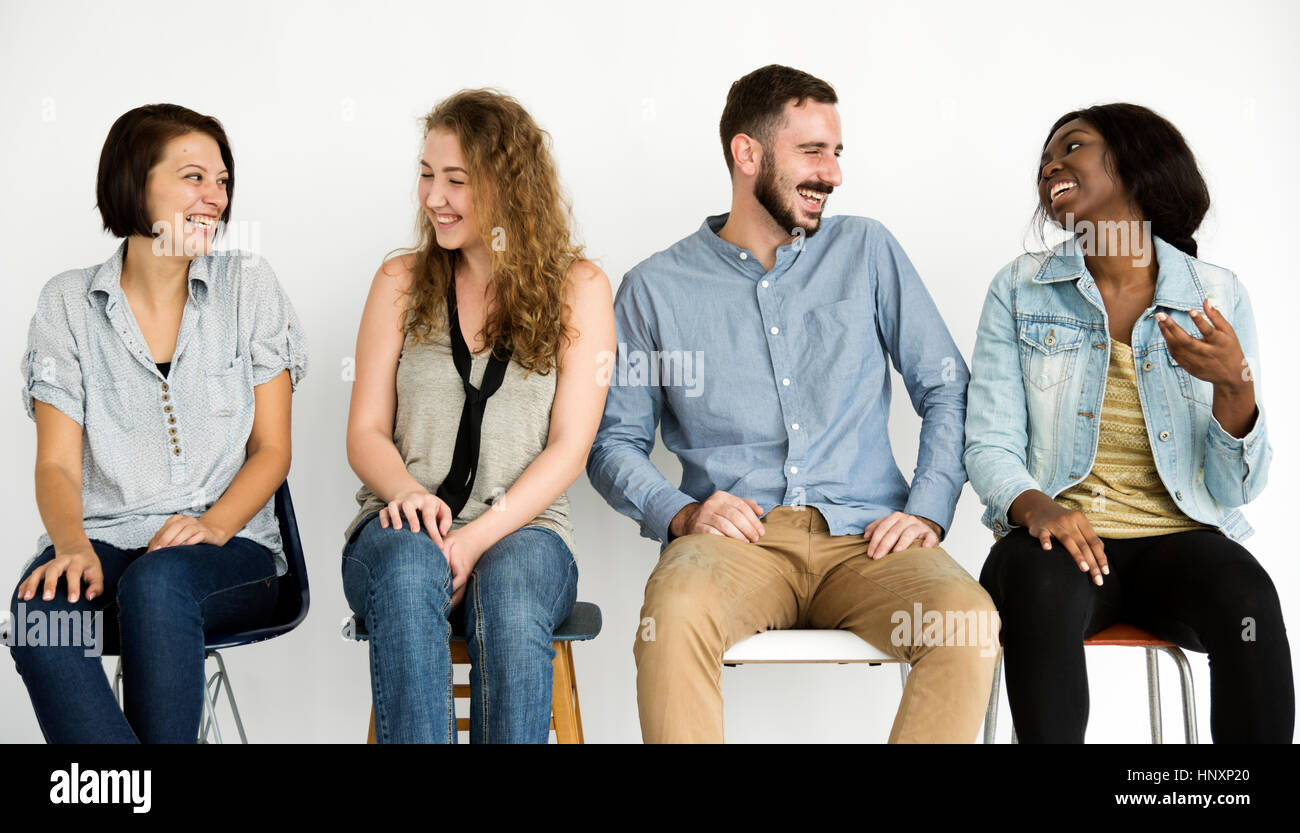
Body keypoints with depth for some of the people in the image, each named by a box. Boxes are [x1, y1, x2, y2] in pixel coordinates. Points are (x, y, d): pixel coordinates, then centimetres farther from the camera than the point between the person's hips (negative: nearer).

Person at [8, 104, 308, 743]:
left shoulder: (249, 285, 7)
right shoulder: (68, 302, 8)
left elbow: (271, 448, 5)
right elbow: (57, 462, 1)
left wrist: (213, 525, -14)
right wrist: (73, 545, -20)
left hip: (229, 551, -1)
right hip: (104, 540, 1)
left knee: (158, 583, -35)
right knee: (41, 607, -32)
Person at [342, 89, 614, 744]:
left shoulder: (576, 286, 6)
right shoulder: (401, 281, 13)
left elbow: (568, 446, -1)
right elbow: (365, 432, 9)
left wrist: (479, 536, -15)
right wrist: (408, 492, -15)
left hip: (522, 530, -1)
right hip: (402, 529, 2)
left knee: (509, 586, -36)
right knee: (409, 564, -35)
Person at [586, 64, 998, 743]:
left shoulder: (866, 252, 13)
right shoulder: (655, 288, 9)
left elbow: (946, 389, 11)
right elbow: (615, 442, 10)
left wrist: (927, 511, -4)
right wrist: (680, 513, -9)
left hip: (863, 538, 2)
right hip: (735, 538, -1)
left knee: (968, 620, -29)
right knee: (674, 616, -36)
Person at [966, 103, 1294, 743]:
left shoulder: (1218, 297, 6)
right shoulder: (1020, 289, 7)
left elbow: (1237, 488, 4)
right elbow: (990, 447, 1)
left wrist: (1235, 385, -15)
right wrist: (1036, 507, -21)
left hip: (1180, 538, 1)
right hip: (1058, 531, -1)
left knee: (1247, 601, -32)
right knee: (1041, 591, -35)